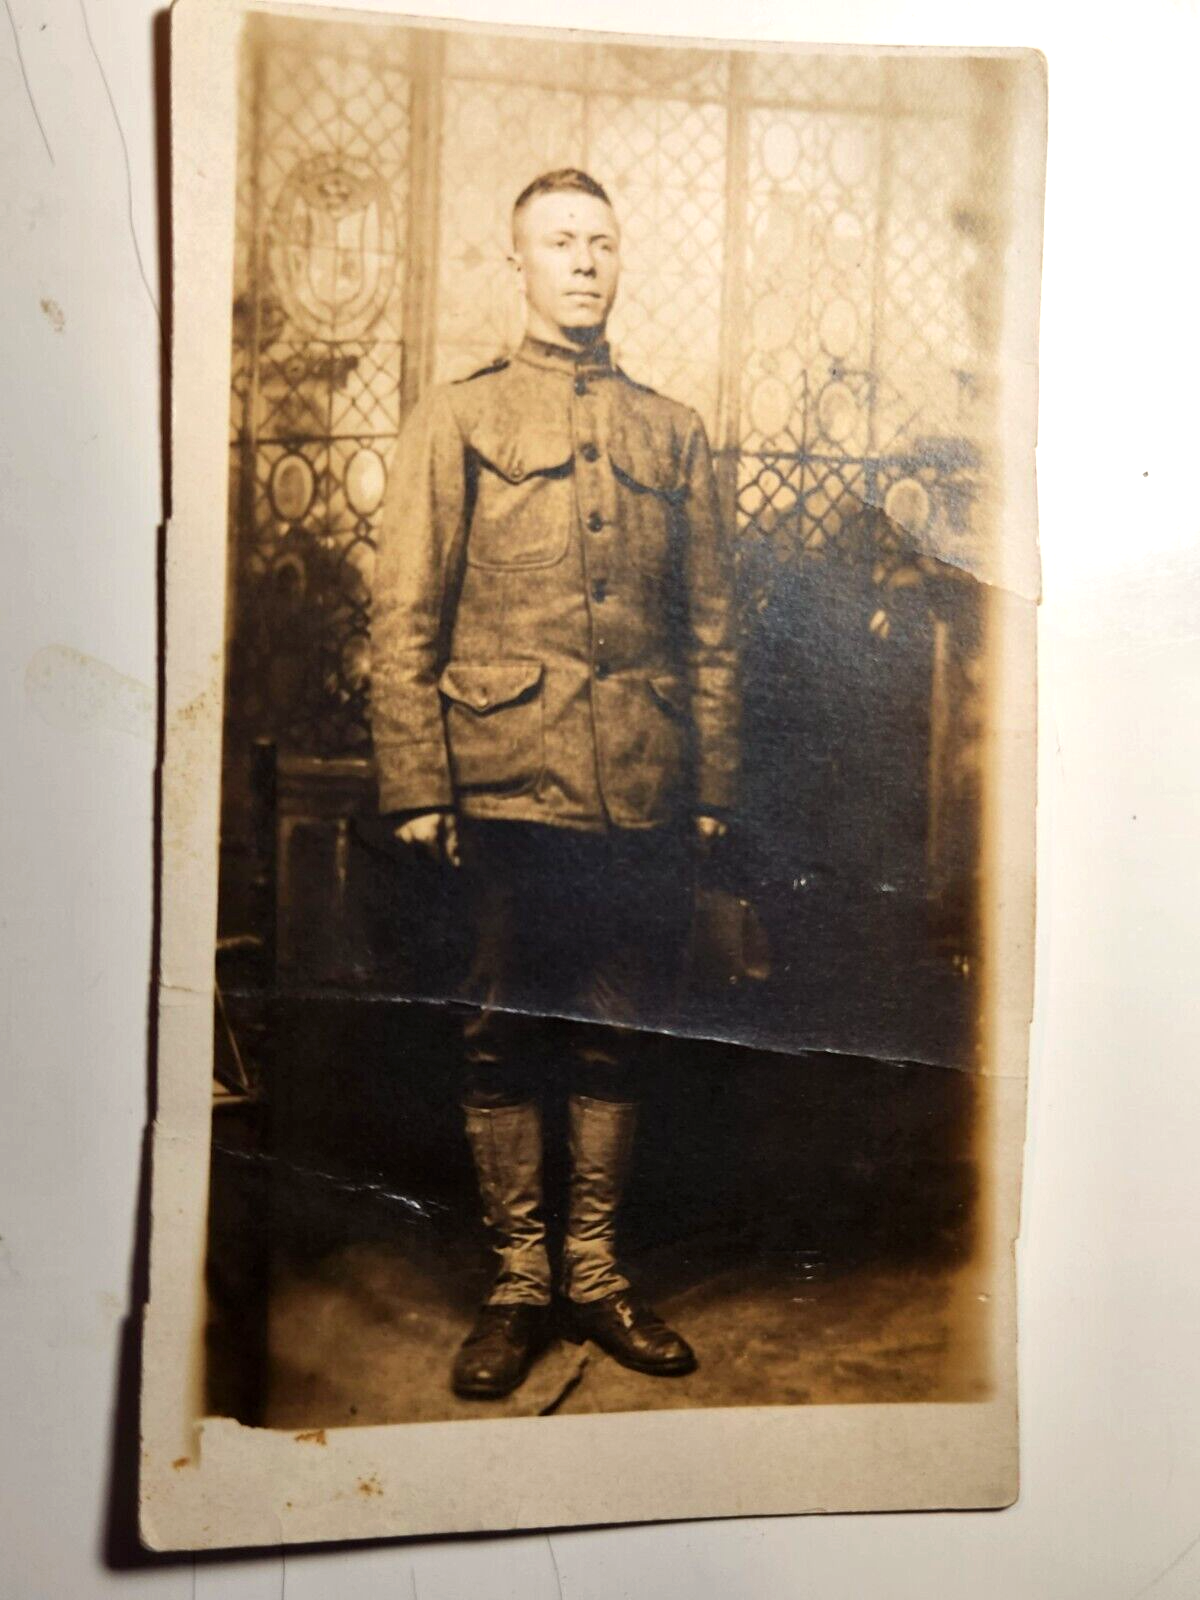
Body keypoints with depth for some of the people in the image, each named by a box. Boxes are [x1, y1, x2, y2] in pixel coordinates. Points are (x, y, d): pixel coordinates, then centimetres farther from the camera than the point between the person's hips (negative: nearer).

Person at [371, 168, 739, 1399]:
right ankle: (518, 1283, 21)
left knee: (616, 1035, 9)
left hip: (643, 791, 3)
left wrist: (713, 780, 6)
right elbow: (403, 616, 1)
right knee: (504, 1040, 5)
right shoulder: (455, 419, 8)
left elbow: (712, 624, 13)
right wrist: (415, 783, -7)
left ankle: (595, 1273, 25)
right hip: (507, 782, -2)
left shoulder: (673, 431, 16)